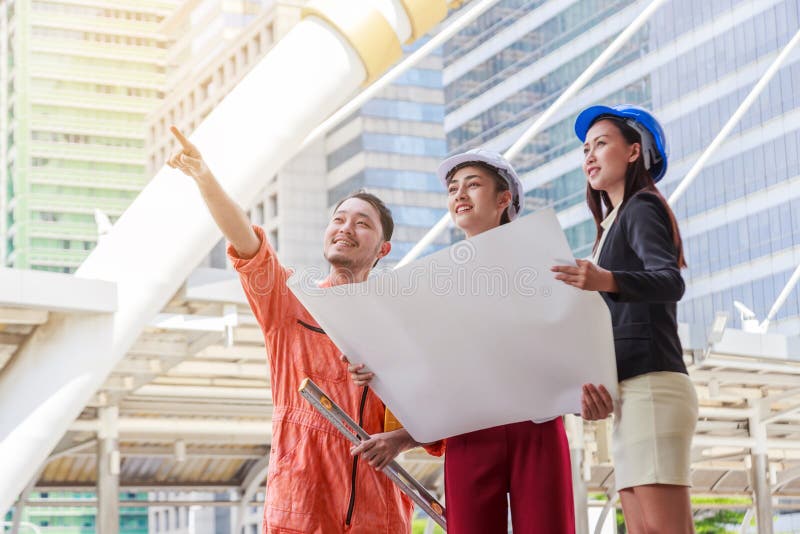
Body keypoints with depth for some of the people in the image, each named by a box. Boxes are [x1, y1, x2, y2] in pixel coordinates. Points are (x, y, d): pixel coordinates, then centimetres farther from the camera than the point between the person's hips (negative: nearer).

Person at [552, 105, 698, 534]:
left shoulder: (642, 205, -2)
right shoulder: (617, 223, 26)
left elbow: (671, 282, -20)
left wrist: (607, 281, -38)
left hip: (651, 386, -10)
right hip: (631, 392, 10)